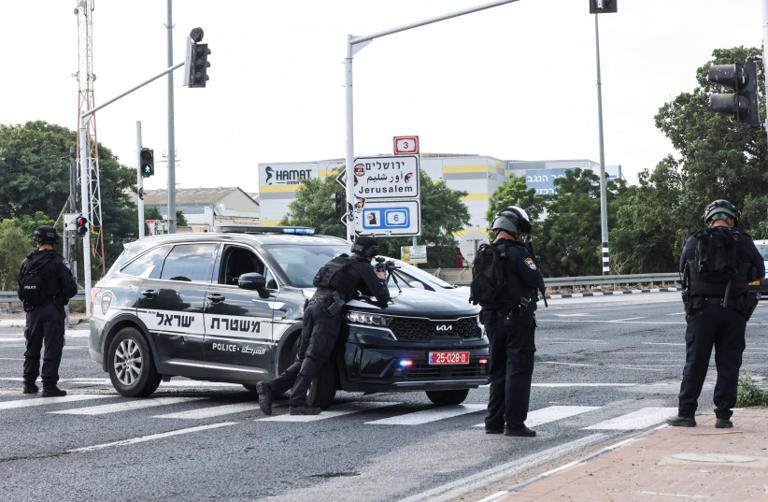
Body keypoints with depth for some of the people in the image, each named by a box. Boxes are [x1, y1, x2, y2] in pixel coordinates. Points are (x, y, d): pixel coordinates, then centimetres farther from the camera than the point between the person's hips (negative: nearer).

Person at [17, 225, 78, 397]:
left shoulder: (27, 262, 3)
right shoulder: (58, 262, -10)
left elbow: (20, 290, 5)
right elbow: (70, 288, -13)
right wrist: (62, 296, 8)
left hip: (32, 311, 4)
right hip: (52, 311, -4)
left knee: (32, 348, 16)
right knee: (52, 349, -1)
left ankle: (29, 383, 21)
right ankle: (49, 386, -6)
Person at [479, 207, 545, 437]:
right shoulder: (517, 253, -14)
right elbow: (536, 281, -15)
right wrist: (532, 265, 3)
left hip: (492, 320, 7)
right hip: (517, 320, -7)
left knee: (498, 372, 15)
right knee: (518, 371, -4)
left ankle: (494, 422, 15)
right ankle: (514, 423, -7)